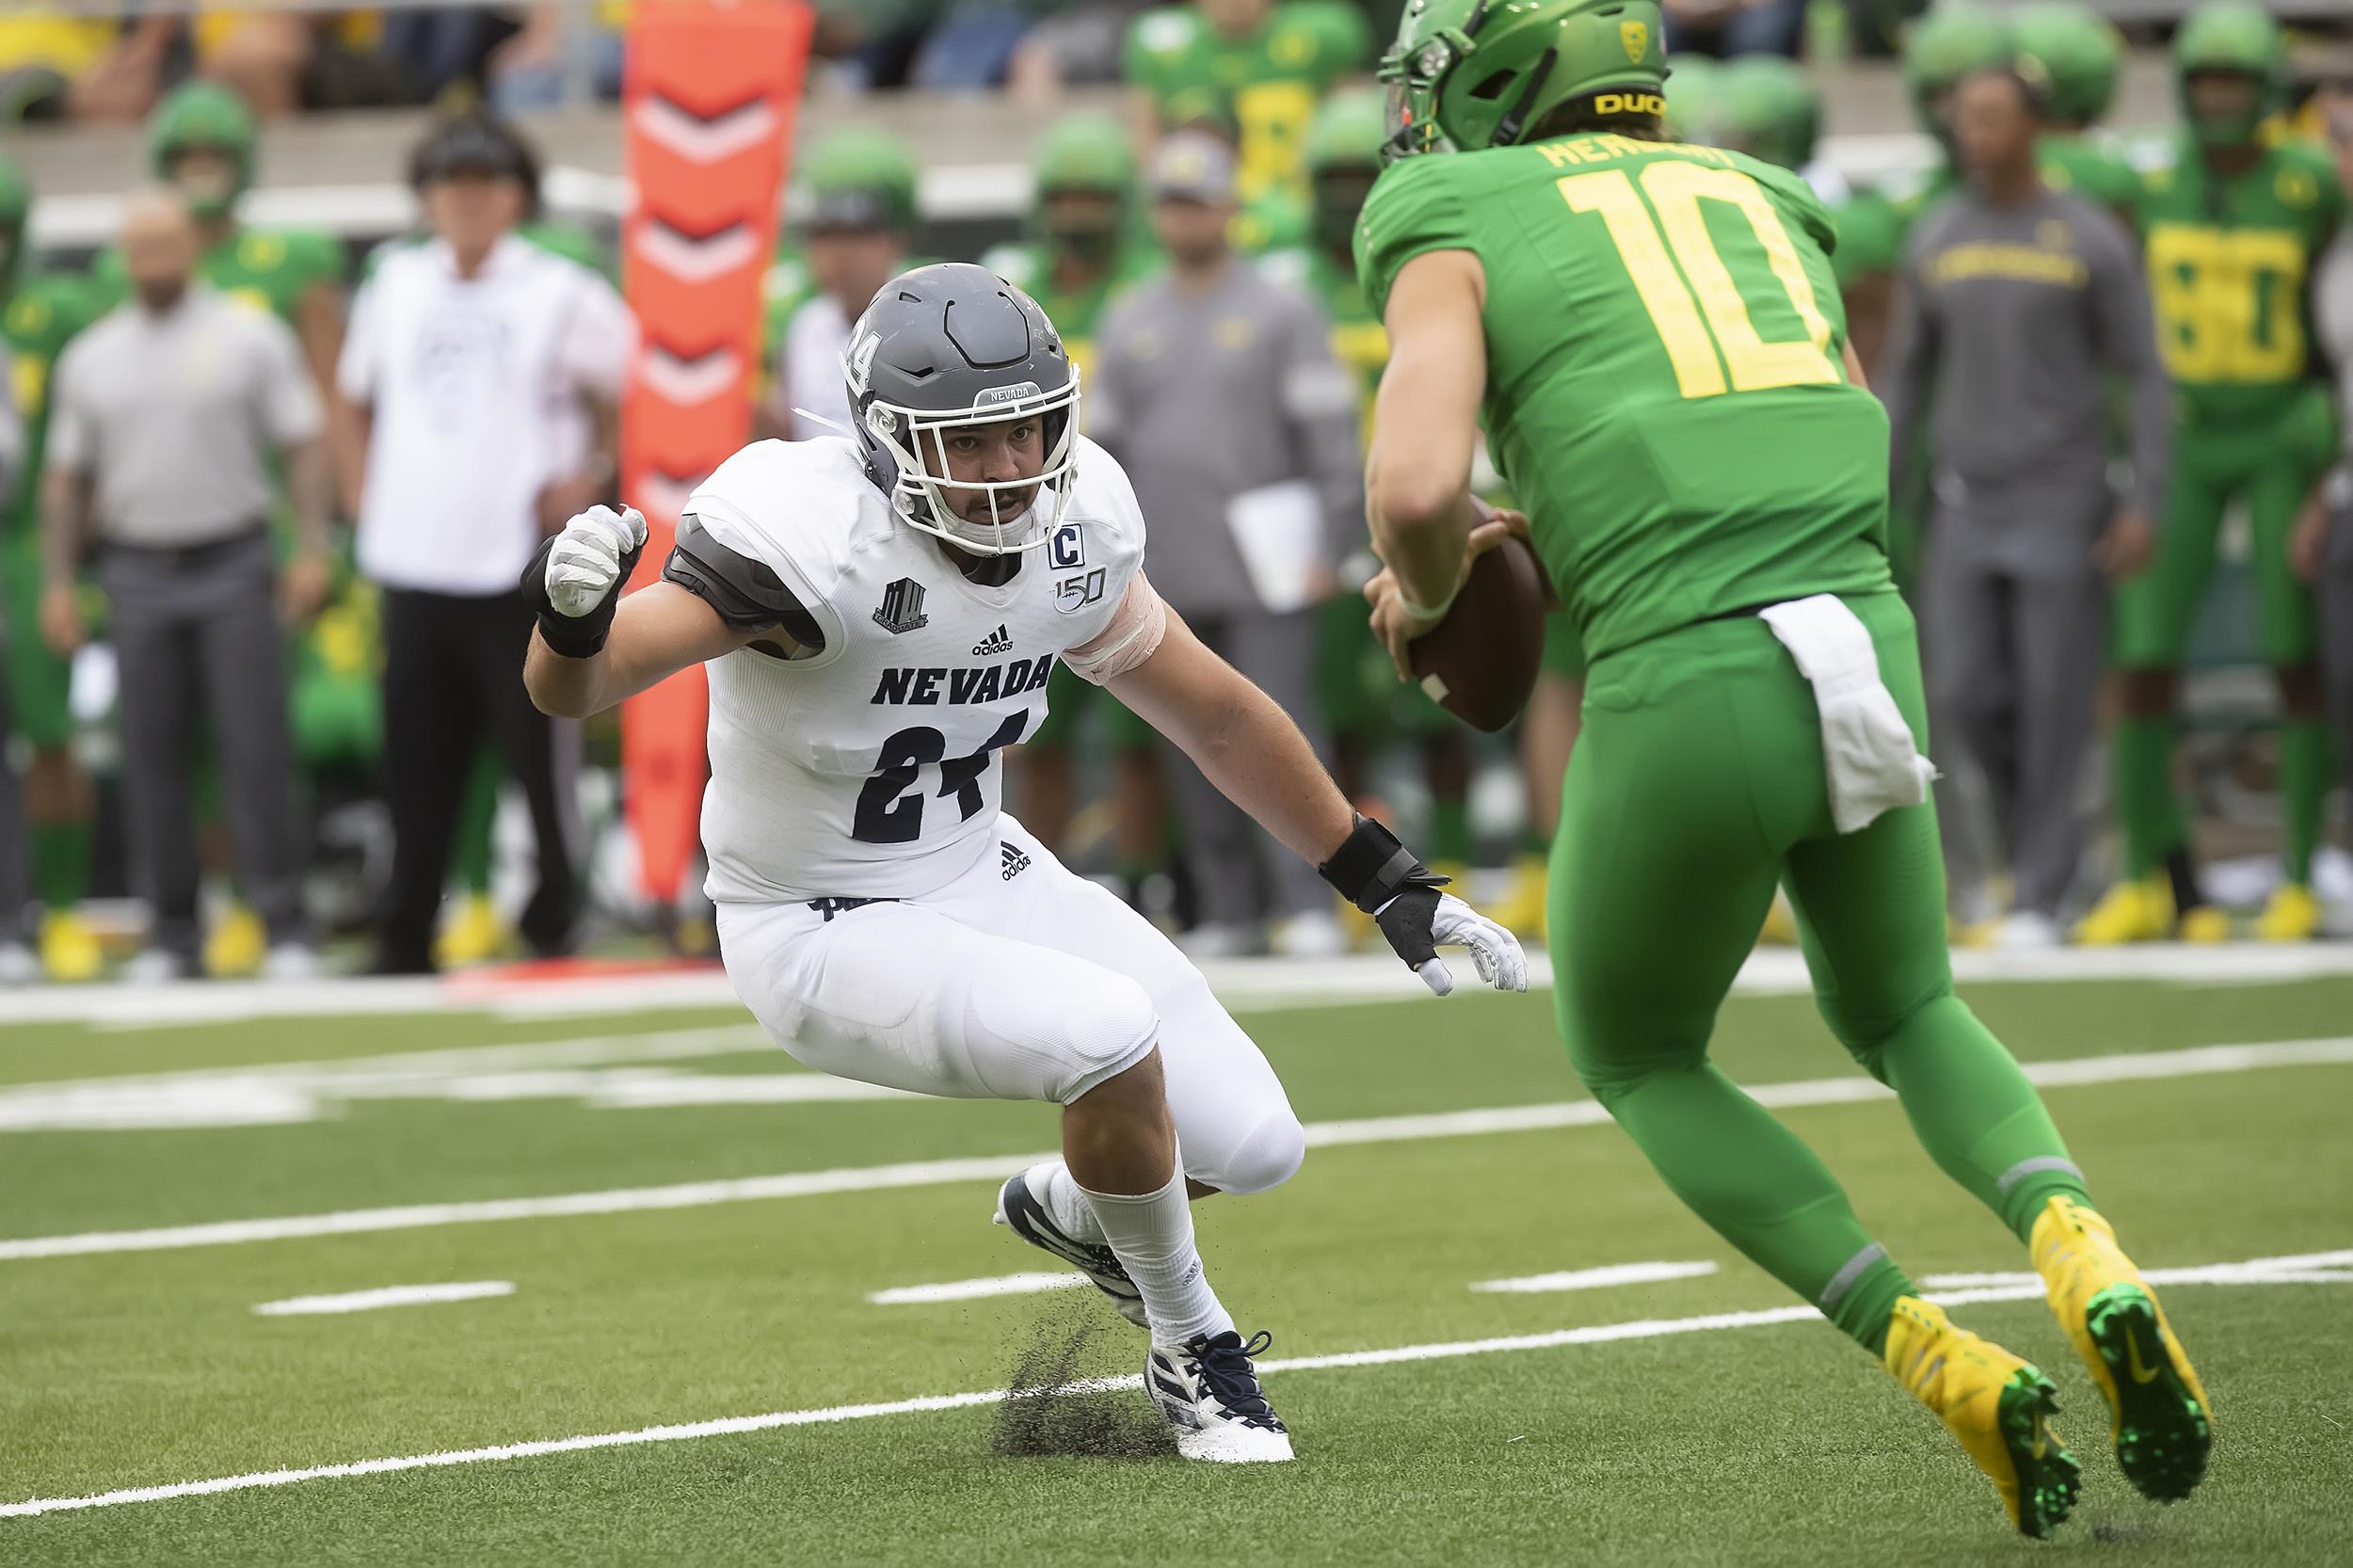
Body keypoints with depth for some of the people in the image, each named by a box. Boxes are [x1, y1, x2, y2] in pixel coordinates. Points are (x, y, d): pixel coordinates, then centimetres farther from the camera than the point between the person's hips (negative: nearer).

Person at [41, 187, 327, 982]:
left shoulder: (252, 337, 1)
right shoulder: (91, 357, 10)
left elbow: (307, 446, 0)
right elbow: (66, 478, 14)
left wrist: (312, 550, -10)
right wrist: (57, 582, 6)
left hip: (233, 567, -3)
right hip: (138, 576, 3)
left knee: (256, 750, -7)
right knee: (152, 758, 2)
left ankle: (284, 923, -4)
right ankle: (172, 930, 8)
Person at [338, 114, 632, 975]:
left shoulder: (561, 294, -3)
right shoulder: (395, 286, 10)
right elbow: (359, 392, 26)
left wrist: (592, 476, -6)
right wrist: (364, 481, 15)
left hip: (521, 571, -4)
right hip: (415, 566, 4)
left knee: (540, 756, -3)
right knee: (416, 766, 8)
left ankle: (554, 927, 6)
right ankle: (404, 946, 14)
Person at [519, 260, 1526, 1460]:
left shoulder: (1070, 529, -8)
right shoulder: (815, 536, -28)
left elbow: (1217, 717, 8)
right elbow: (570, 688, -35)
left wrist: (1388, 887, 12)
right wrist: (574, 619, -60)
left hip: (979, 876, 7)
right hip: (826, 938, -7)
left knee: (1250, 1145, -1)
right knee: (1109, 1033, -30)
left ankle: (1070, 1208, 35)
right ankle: (1191, 1352, -4)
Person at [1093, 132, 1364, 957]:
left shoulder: (1283, 313, 2)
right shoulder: (1129, 323, 15)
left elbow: (1331, 440, -1)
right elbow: (1108, 443, 18)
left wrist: (1326, 548, -8)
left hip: (1264, 571, -4)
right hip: (1170, 576, 4)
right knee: (1194, 748, 3)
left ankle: (1308, 903, -10)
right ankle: (1230, 906, 9)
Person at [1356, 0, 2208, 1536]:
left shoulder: (1454, 231, 6)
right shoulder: (1757, 199, 24)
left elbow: (1417, 488, -10)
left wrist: (1424, 595, 12)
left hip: (1683, 701, -5)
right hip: (1868, 650, 5)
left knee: (1640, 1062, 23)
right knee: (1901, 1016, 31)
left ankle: (1946, 1367, 5)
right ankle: (2086, 1259, -1)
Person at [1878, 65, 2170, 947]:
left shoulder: (2093, 242, -8)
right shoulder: (1936, 243, 5)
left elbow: (2146, 381, -6)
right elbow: (1905, 379, 13)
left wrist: (2144, 509, -14)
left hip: (2064, 504, -4)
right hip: (1970, 508, 4)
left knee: (2053, 702, -5)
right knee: (1965, 694, -3)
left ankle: (2039, 898, 3)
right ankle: (2043, 829, 23)